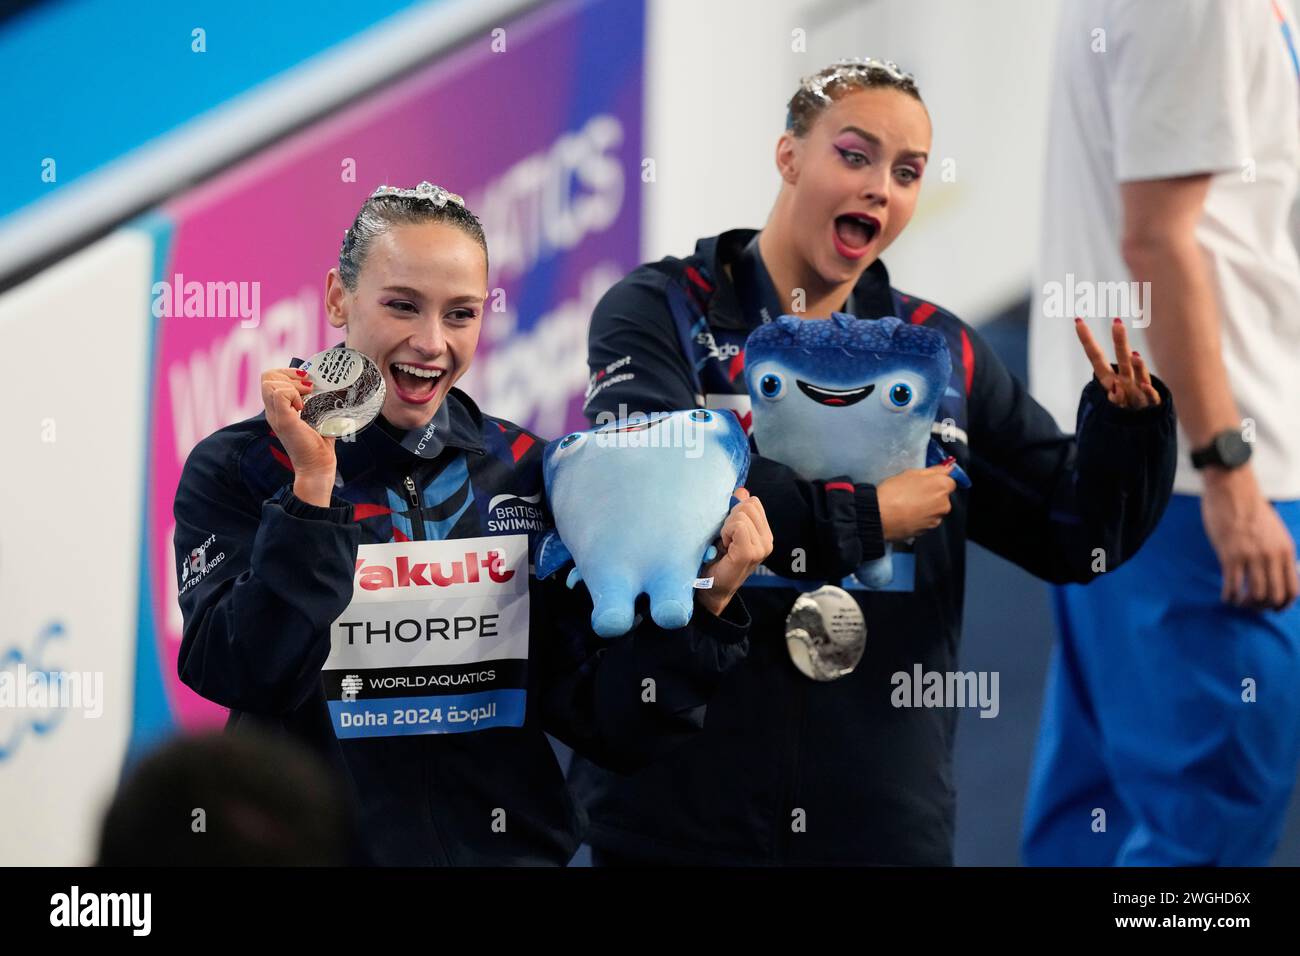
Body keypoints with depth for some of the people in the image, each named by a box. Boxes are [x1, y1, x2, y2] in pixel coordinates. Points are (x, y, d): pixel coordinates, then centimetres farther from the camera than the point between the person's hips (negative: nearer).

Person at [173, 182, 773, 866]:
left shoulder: (530, 472, 8)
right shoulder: (237, 470, 0)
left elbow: (602, 721, 5)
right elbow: (245, 679, -13)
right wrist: (313, 485, -17)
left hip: (512, 845, 3)